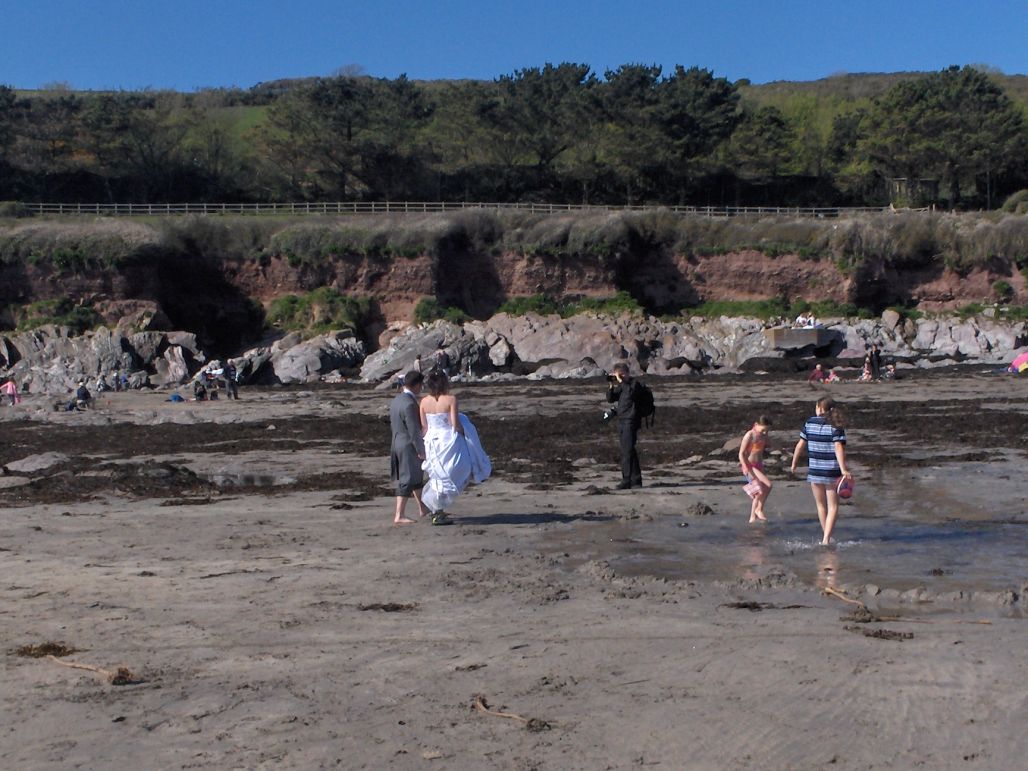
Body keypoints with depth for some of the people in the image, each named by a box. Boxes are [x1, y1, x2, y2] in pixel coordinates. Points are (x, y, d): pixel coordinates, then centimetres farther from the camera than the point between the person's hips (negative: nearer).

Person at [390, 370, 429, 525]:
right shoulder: (409, 404, -24)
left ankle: (423, 508, 34)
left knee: (416, 477, 22)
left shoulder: (396, 400, 7)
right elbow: (414, 431, -23)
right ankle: (399, 516, 1)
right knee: (407, 480, -2)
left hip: (397, 443, 10)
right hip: (409, 446, -10)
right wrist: (421, 451, -16)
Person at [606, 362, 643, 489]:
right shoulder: (620, 385, 16)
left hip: (631, 420, -9)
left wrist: (621, 381, -19)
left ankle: (627, 480, -13)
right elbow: (610, 399, 14)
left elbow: (630, 393, -27)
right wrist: (611, 386, 0)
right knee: (623, 450, 10)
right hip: (622, 420, 9)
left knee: (627, 450, -12)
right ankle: (636, 479, 16)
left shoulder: (634, 383, -7)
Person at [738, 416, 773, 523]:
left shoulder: (764, 436, 9)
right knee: (768, 485, -20)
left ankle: (753, 517, 16)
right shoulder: (749, 435, -14)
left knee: (761, 491, 8)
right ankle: (759, 509, -5)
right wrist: (745, 467, -24)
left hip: (759, 466, 8)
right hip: (749, 466, -8)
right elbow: (741, 453, -14)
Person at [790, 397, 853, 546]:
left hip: (814, 470, 2)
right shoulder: (836, 426, -7)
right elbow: (839, 448, -17)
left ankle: (826, 537, 28)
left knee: (821, 505, 17)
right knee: (833, 506, 6)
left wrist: (794, 464, 14)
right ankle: (826, 539, -6)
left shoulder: (810, 422, 1)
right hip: (832, 472, -2)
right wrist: (844, 470, -22)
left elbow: (800, 445, 3)